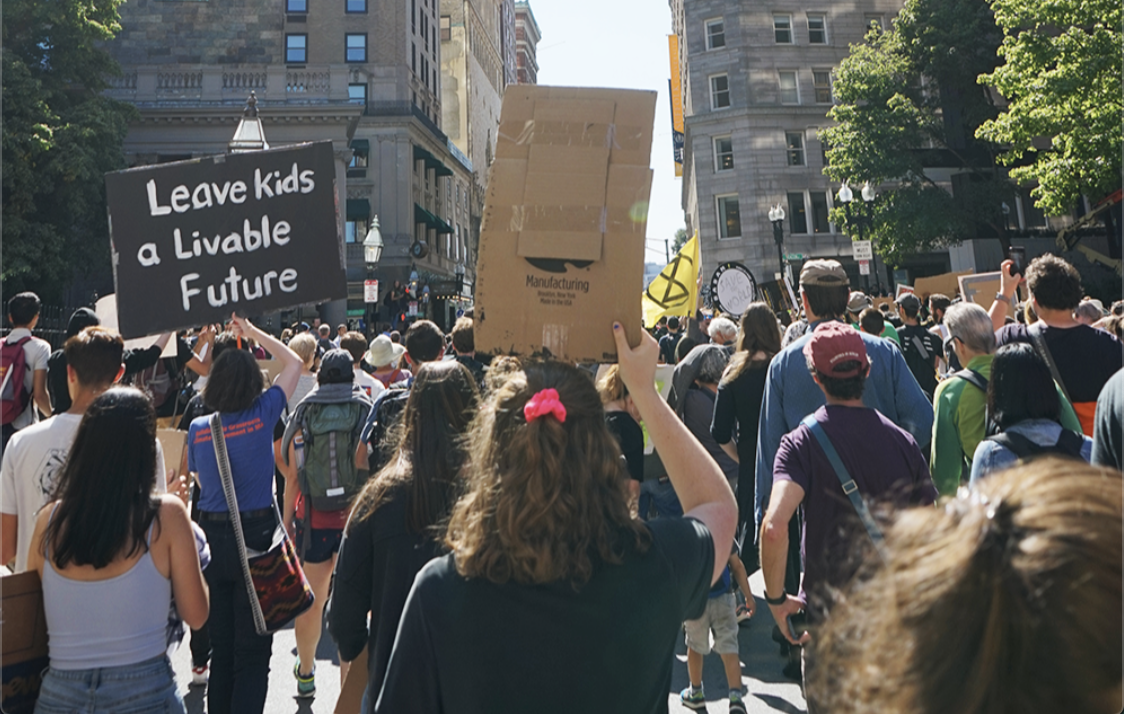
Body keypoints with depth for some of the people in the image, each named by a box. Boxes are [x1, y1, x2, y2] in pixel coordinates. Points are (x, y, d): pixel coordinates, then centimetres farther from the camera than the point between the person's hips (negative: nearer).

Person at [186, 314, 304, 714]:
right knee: (253, 650, 3)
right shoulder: (261, 414, -9)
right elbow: (294, 363, 4)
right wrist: (252, 332, 9)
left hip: (211, 535, 4)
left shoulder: (198, 428, 0)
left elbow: (199, 480, 13)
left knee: (220, 646, 16)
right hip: (255, 535, -4)